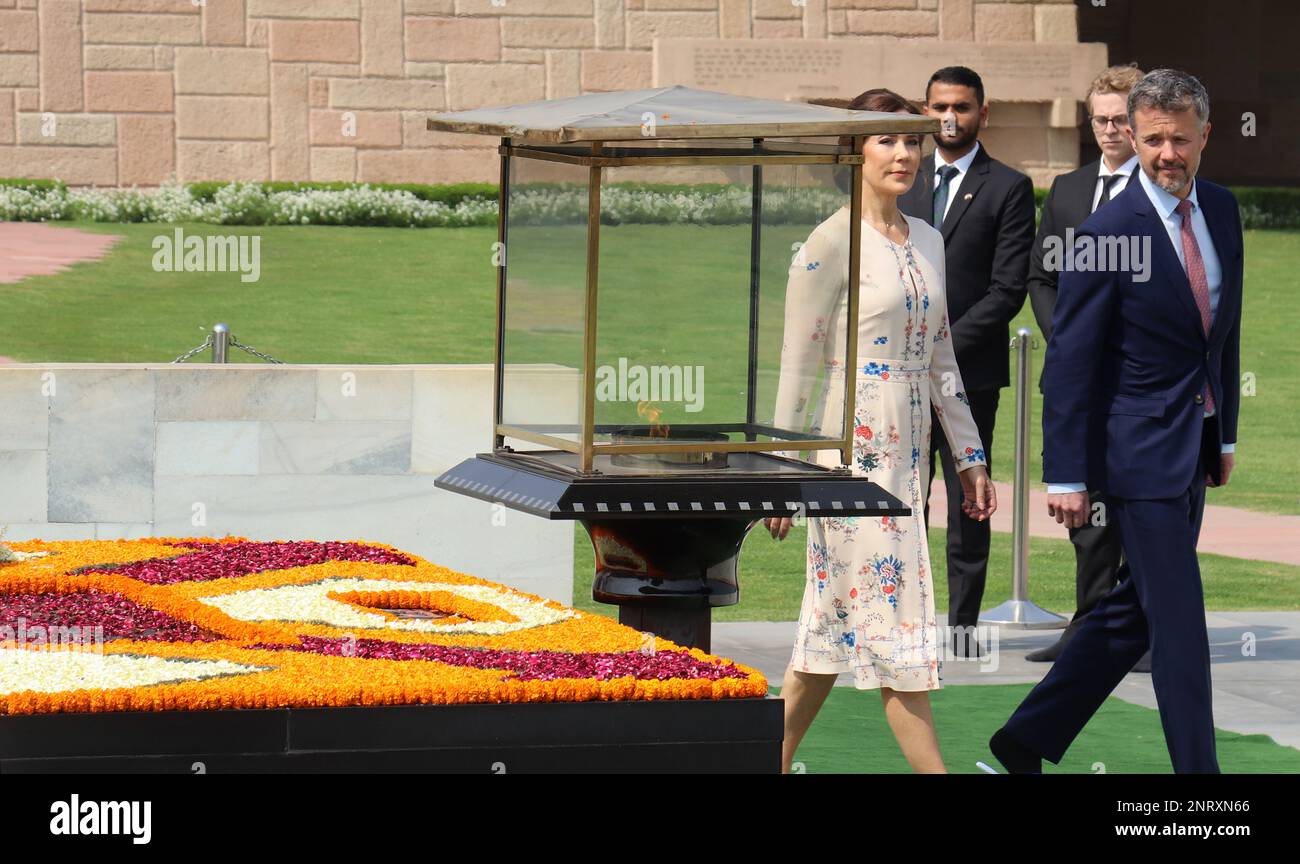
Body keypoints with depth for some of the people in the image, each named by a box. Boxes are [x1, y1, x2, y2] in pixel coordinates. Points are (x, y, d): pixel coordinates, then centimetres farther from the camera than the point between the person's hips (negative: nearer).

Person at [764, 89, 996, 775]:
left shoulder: (928, 241, 13)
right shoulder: (833, 242, -9)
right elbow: (798, 365, -8)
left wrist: (969, 455, 16)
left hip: (908, 448, 7)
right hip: (855, 449, -7)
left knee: (837, 624, 10)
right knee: (892, 615, -6)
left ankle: (774, 762, 19)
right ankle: (933, 769, -5)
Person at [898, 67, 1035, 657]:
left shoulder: (1008, 188, 0)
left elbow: (1008, 290, -6)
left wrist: (944, 344, -13)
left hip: (970, 367, -4)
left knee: (967, 504, 0)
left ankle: (963, 625, 3)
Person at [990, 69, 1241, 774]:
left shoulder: (1221, 210, 5)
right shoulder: (1106, 232, -15)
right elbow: (1069, 363, -13)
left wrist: (1225, 433, 16)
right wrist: (1066, 476, -14)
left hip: (1194, 448, 7)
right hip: (1142, 449, -7)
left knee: (1132, 612, 13)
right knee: (1178, 623, -4)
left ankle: (1027, 740, 24)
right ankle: (1198, 769, 4)